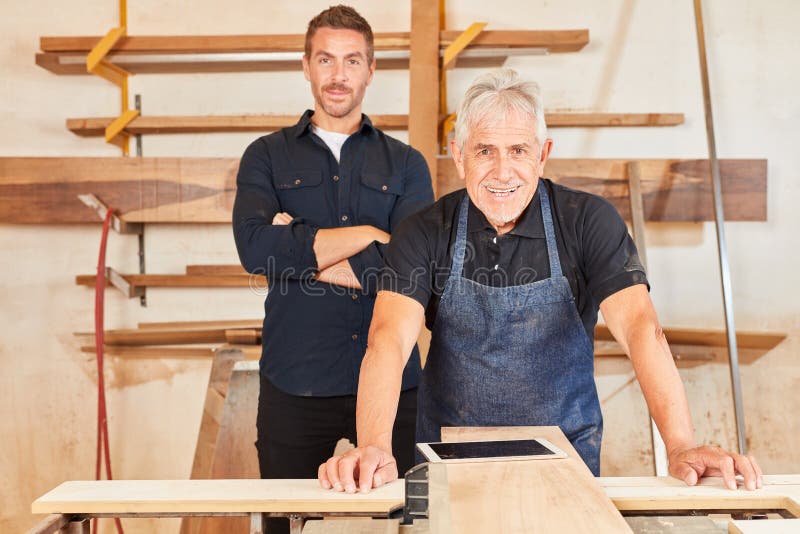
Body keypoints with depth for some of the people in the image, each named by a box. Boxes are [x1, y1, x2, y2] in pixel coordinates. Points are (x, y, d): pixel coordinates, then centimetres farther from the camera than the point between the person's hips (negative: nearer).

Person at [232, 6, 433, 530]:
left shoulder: (406, 164, 8)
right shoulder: (267, 156, 8)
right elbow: (255, 246, -12)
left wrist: (299, 248, -9)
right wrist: (366, 234, -11)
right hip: (295, 383, 0)